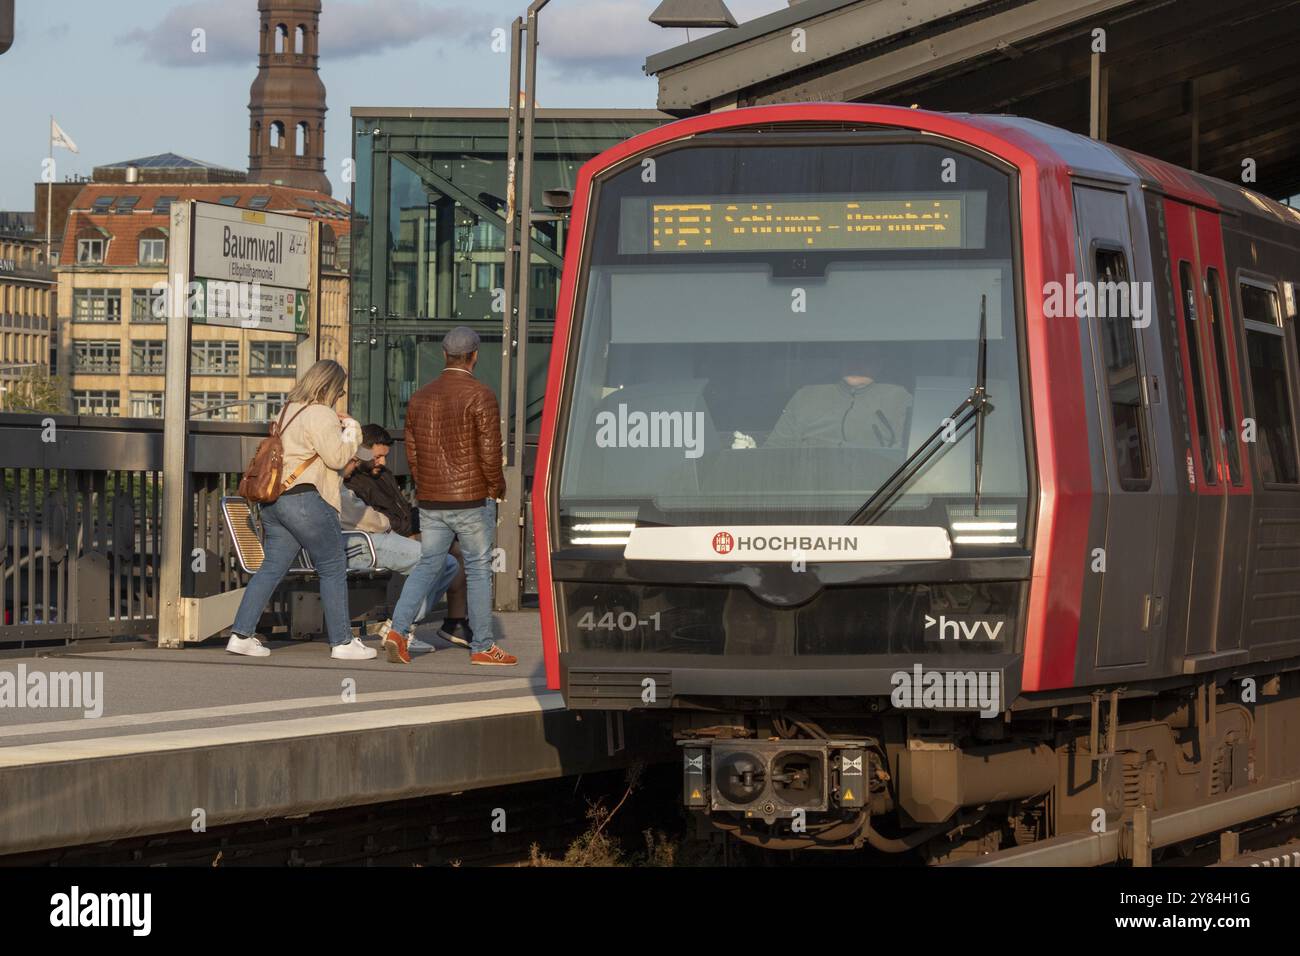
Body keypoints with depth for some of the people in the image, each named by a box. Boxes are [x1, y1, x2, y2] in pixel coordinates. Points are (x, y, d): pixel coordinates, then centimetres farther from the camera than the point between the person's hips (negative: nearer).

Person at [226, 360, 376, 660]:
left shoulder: (288, 410, 17)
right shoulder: (321, 415, -12)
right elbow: (337, 456, -15)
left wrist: (335, 426, 22)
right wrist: (352, 430, 0)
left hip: (273, 499, 9)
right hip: (303, 499, -9)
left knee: (272, 567, 11)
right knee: (333, 568, 1)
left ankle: (241, 634, 4)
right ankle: (342, 642, 3)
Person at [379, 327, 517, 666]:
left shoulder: (421, 397, 7)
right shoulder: (480, 396, -11)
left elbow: (411, 452, 11)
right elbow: (489, 453, -12)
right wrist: (497, 488, 4)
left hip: (430, 501, 5)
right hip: (473, 499, -5)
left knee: (427, 564, 13)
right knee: (479, 569, 4)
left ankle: (397, 626, -3)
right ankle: (482, 646, 7)